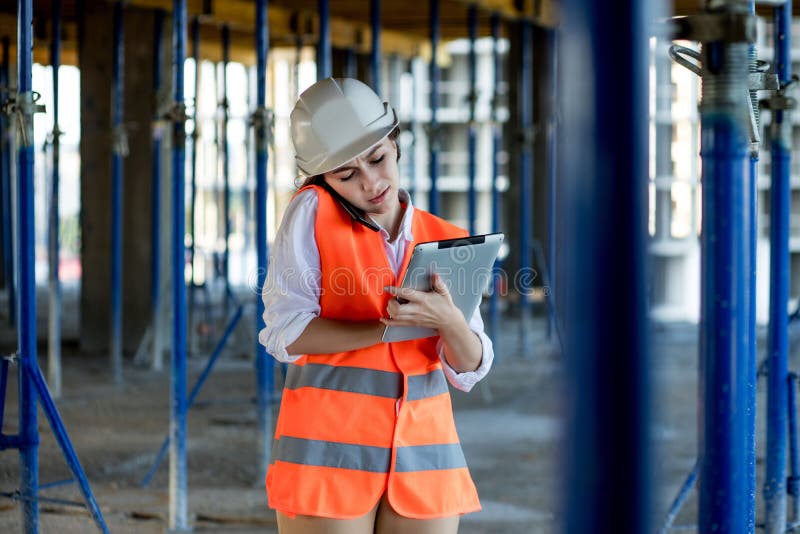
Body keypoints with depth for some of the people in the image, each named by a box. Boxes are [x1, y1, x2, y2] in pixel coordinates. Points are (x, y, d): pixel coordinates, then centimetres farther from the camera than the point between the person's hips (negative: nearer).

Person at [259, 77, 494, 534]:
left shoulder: (446, 240, 9)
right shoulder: (313, 213, 1)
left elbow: (470, 370, 4)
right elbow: (285, 334, -7)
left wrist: (449, 322, -17)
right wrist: (389, 328, -16)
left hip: (425, 442, 3)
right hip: (331, 440, -3)